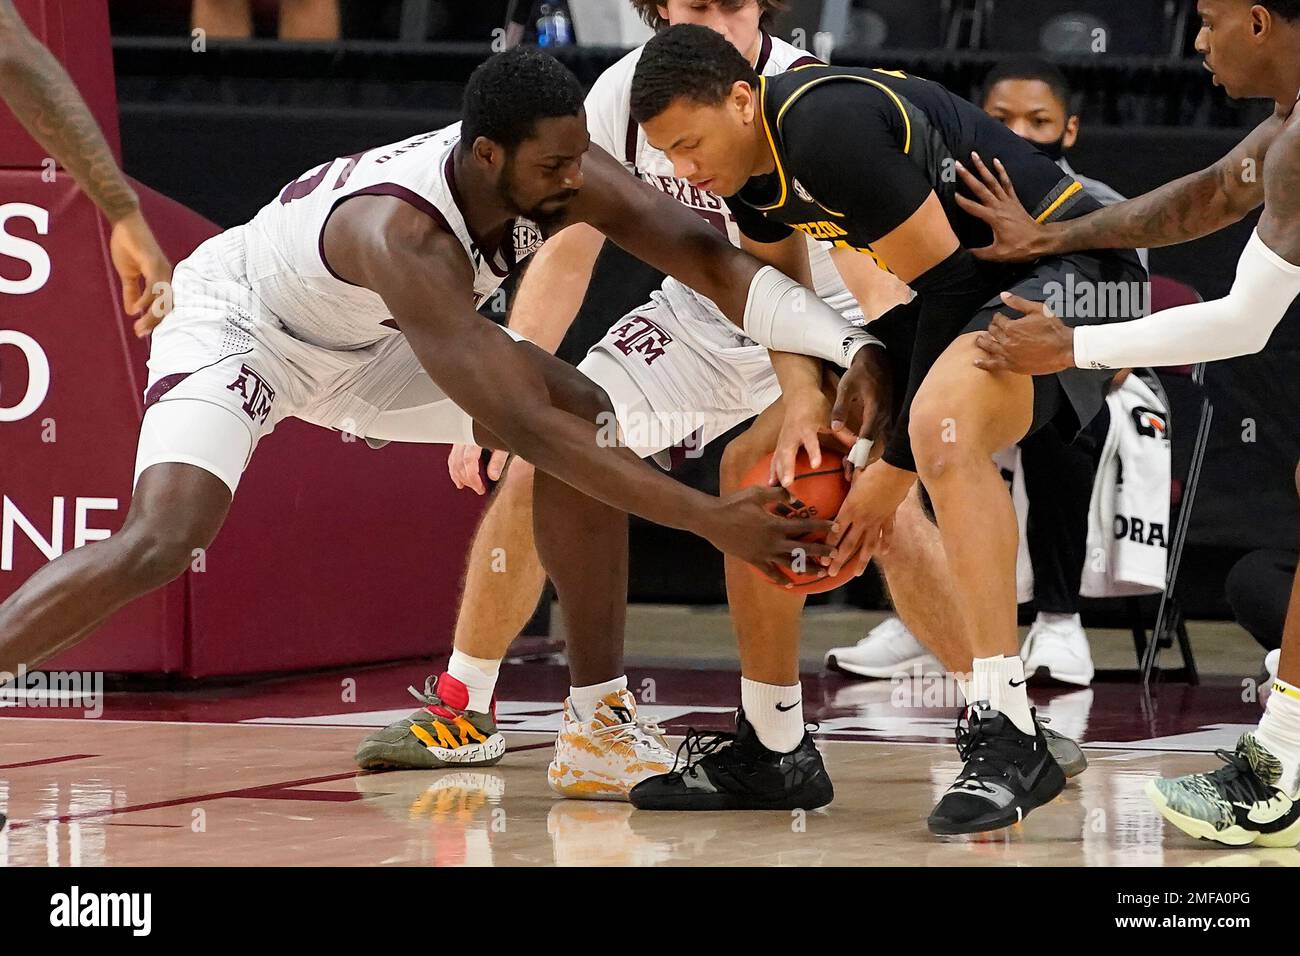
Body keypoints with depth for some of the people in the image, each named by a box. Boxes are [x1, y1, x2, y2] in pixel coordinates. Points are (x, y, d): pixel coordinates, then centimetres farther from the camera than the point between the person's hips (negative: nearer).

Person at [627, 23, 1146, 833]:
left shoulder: (832, 127, -28)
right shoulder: (750, 166, 1)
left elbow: (949, 281, -24)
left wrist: (896, 469, -19)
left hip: (1073, 266, -10)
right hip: (965, 289, 10)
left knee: (942, 423, -39)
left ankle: (1009, 737, -38)